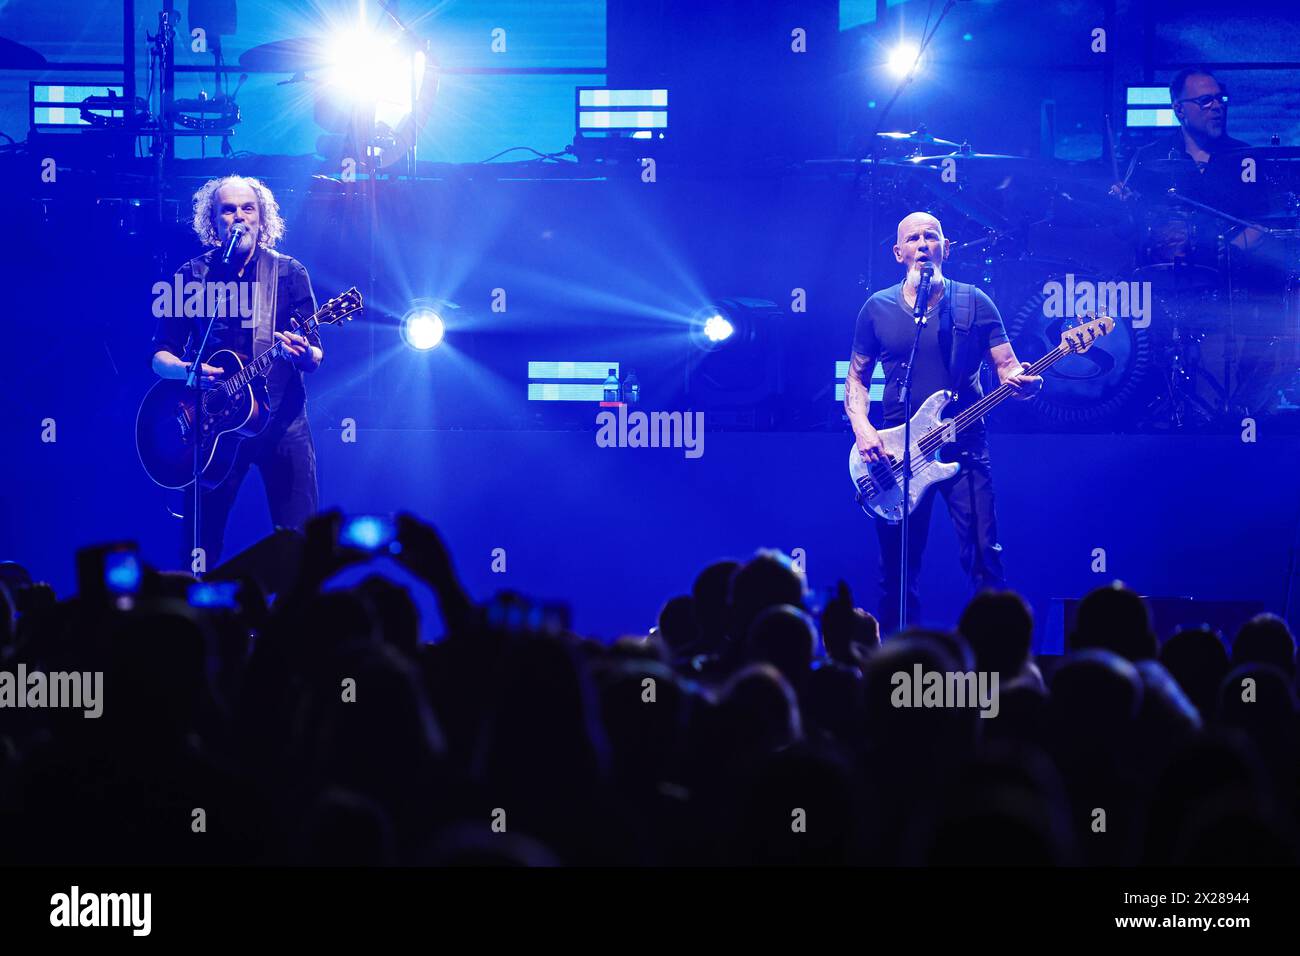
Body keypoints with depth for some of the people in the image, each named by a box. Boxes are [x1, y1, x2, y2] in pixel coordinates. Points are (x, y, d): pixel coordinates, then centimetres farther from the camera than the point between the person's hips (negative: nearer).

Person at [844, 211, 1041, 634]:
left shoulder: (974, 303, 5)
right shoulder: (878, 308, 8)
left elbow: (1007, 367, 2)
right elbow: (856, 378, 13)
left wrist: (1023, 382, -22)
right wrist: (862, 428, -5)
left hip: (964, 446, -1)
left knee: (984, 556, -11)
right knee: (897, 570, 3)